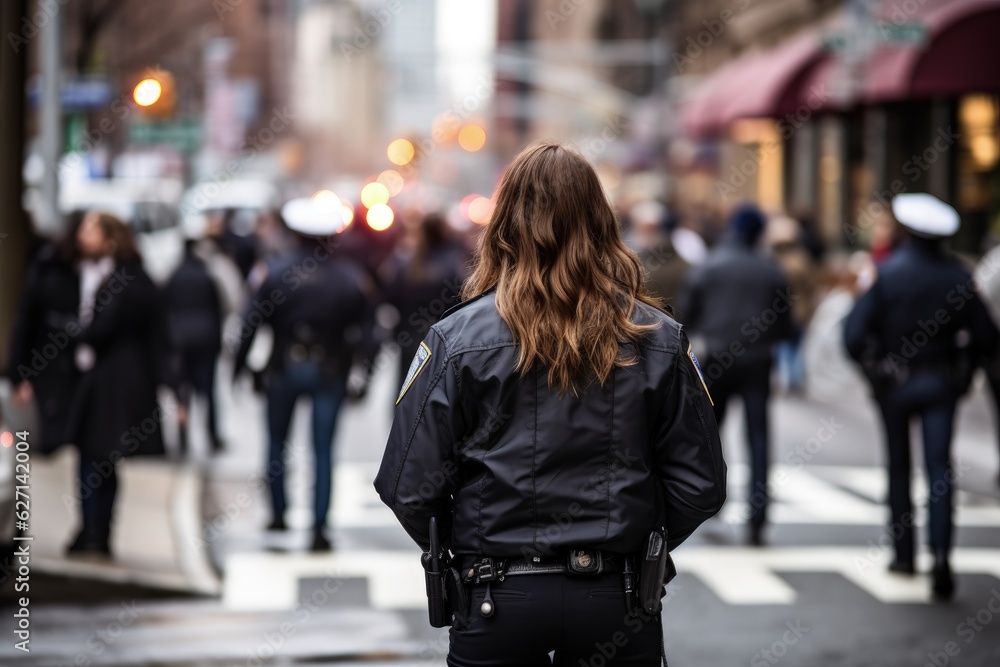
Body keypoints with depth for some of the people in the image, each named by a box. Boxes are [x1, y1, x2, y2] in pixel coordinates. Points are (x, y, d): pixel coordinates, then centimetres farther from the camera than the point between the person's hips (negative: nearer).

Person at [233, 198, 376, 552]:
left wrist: (239, 365, 4)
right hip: (331, 373, 1)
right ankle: (318, 529, -4)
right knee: (323, 450, 2)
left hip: (285, 367, -1)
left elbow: (252, 322, -5)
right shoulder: (352, 277, -4)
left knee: (276, 440, 18)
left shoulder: (279, 273, -7)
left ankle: (278, 514, 21)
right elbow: (364, 329, -2)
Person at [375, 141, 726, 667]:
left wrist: (462, 549, 10)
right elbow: (701, 484, 0)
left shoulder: (457, 339, -7)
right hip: (617, 603, 2)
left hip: (499, 601, -1)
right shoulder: (658, 340, -1)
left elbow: (409, 485, -8)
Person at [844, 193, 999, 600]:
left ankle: (904, 554, 21)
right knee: (939, 467, -3)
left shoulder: (887, 273, -11)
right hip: (941, 383, 1)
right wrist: (962, 366, 14)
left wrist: (872, 368, 2)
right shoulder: (957, 277, -5)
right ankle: (941, 553, -20)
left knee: (899, 467, 15)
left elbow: (854, 333, -16)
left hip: (894, 383, -1)